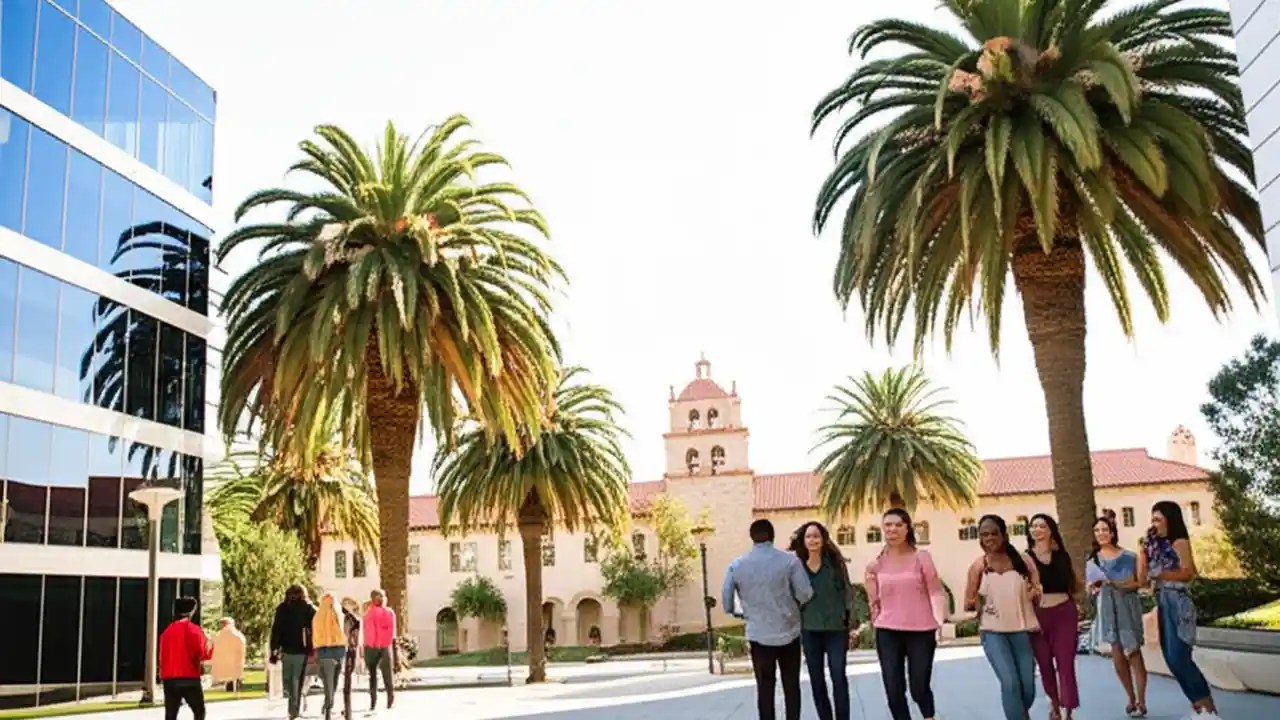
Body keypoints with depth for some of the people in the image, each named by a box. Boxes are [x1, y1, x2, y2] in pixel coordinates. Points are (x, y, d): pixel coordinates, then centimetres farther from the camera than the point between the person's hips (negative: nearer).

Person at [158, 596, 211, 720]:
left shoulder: (167, 631, 11)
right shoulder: (192, 629, -6)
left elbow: (163, 656, 14)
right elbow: (201, 653, -11)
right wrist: (209, 648, 9)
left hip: (169, 679, 5)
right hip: (190, 678, -5)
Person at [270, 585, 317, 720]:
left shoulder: (282, 608, 3)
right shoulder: (308, 608, 0)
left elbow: (276, 629, 0)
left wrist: (274, 650, 1)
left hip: (286, 649, 1)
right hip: (301, 650, -1)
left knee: (287, 679, 14)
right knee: (297, 680, 7)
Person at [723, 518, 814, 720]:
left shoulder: (736, 566, -4)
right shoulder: (790, 560, -9)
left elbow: (727, 603, -1)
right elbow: (805, 594, -9)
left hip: (758, 635, 1)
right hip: (788, 633, -1)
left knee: (764, 688, 9)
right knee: (791, 687, 10)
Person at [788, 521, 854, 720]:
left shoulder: (835, 562, -3)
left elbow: (848, 591, 1)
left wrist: (848, 620, -3)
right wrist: (796, 624, 3)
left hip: (835, 628, -2)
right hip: (809, 630, 2)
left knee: (838, 677, -4)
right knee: (816, 680, 8)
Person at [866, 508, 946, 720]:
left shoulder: (921, 557, -3)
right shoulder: (877, 563, 3)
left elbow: (936, 591, -6)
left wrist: (940, 620, -18)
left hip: (920, 631, -2)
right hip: (887, 632, 2)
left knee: (919, 687, 5)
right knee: (893, 690, 2)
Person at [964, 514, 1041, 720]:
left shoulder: (1022, 560, 0)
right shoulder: (978, 566, -1)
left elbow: (1038, 592, 9)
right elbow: (967, 604, 5)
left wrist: (1035, 593, -13)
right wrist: (974, 603, -16)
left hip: (1022, 630, 1)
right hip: (993, 632, -1)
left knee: (1028, 687, 6)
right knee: (1010, 683, -17)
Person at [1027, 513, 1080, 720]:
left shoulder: (1061, 556, 6)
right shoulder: (1025, 558, -1)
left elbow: (1075, 587, 18)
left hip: (1064, 613, 1)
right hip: (1037, 615, 0)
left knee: (1065, 663, -3)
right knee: (1045, 664, 11)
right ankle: (1054, 703, 34)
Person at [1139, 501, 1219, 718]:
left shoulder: (1179, 542, -5)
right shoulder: (1156, 545, 14)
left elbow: (1188, 573, -17)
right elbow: (1142, 577, 8)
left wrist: (1161, 573, -19)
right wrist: (1143, 549, 5)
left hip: (1177, 602, -8)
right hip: (1163, 603, 8)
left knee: (1178, 658, -12)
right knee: (1171, 658, 8)